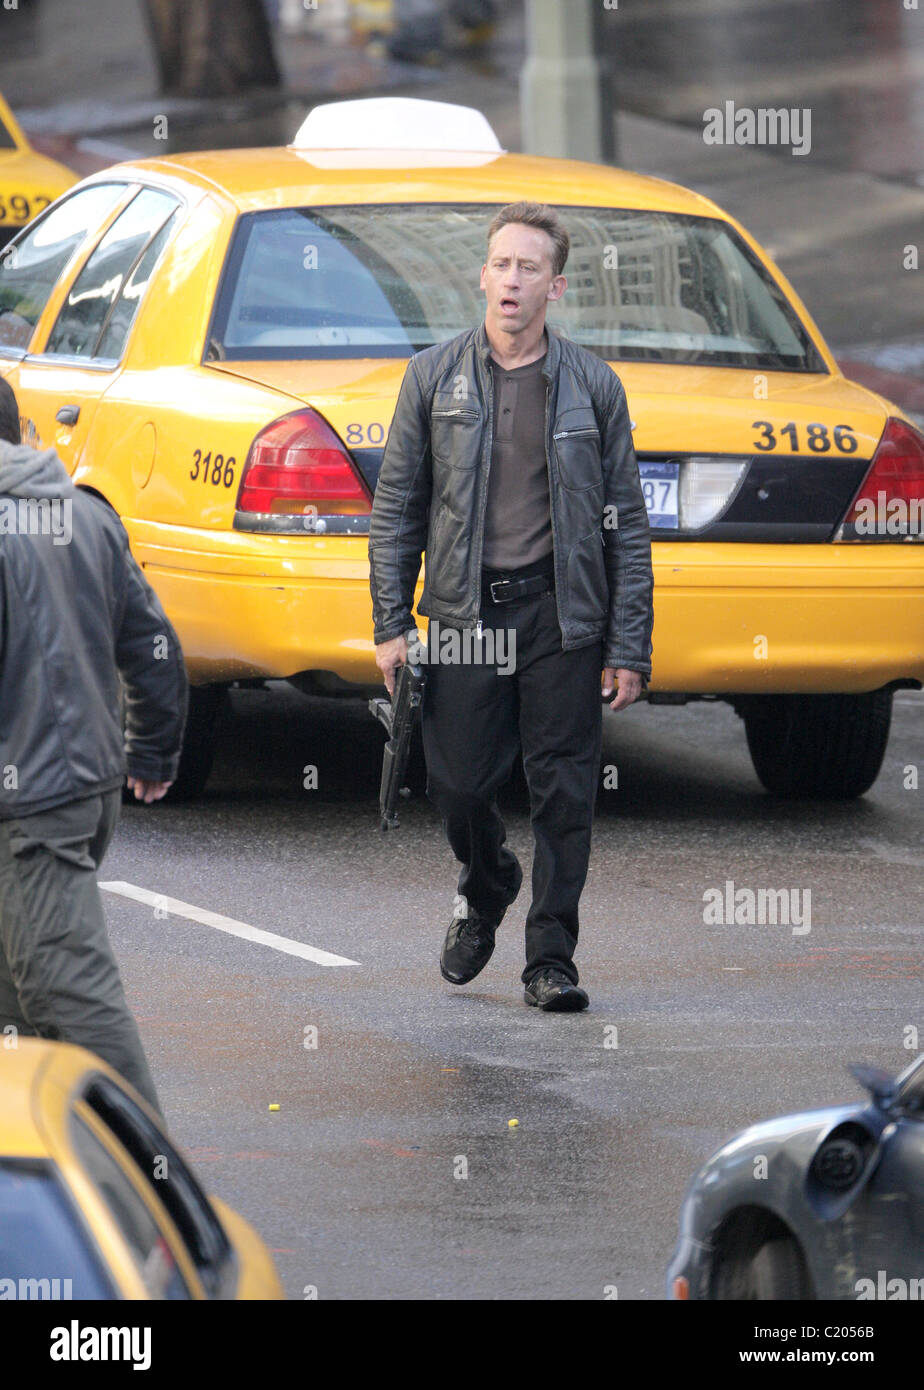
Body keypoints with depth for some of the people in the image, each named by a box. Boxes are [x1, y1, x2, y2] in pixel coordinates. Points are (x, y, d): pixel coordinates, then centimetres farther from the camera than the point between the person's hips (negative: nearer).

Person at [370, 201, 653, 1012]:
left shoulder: (592, 386, 3)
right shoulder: (434, 378, 5)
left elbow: (627, 524, 4)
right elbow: (396, 507, 8)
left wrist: (629, 648, -1)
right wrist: (392, 625, 1)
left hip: (561, 613, -1)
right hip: (464, 611, 1)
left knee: (564, 793, -1)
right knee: (459, 784, 1)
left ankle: (551, 959, 8)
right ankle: (485, 893, 32)